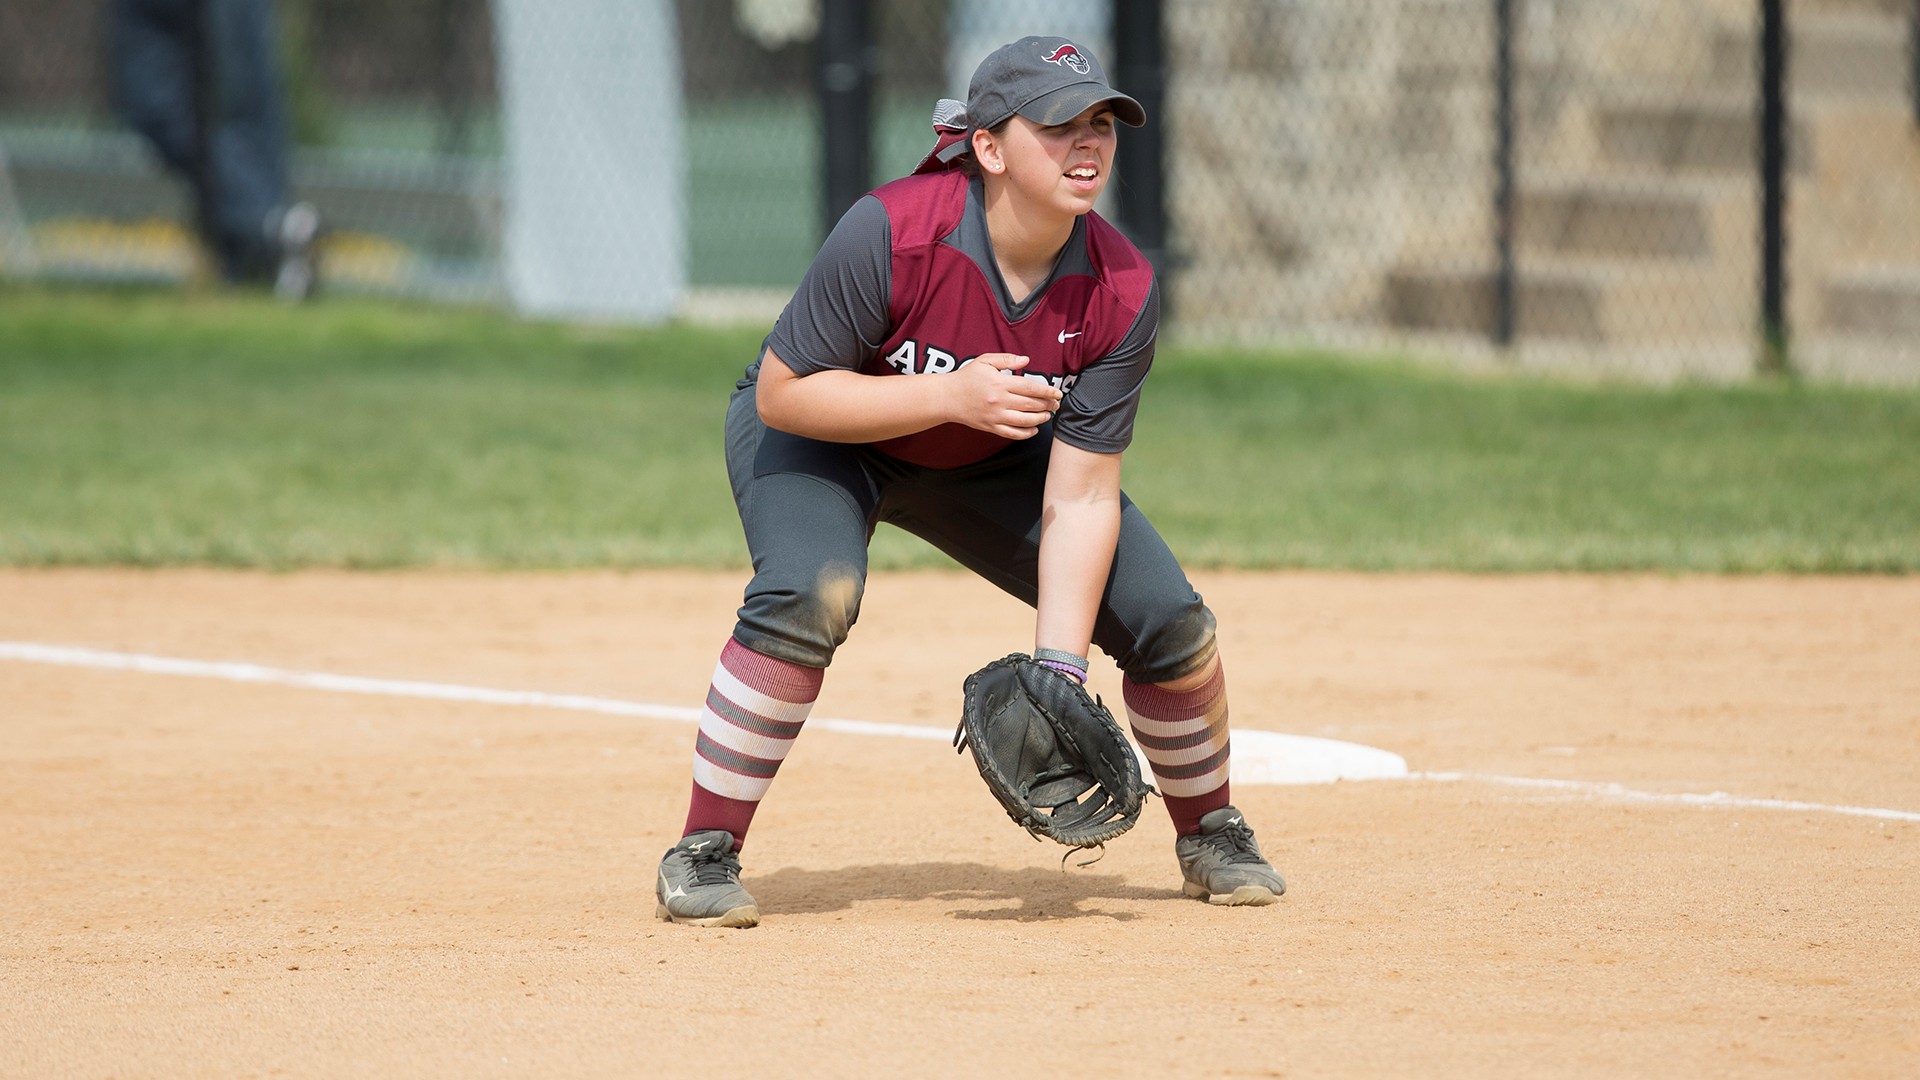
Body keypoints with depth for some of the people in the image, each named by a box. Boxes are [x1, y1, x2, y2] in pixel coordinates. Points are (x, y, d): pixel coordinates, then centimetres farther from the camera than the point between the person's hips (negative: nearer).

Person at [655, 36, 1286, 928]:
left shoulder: (1120, 291, -24)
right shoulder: (891, 235, -35)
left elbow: (1080, 496, -22)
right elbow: (781, 393, -28)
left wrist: (1058, 672, -30)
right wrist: (947, 395, -39)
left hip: (991, 462, 4)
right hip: (824, 436, -4)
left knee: (1170, 622, -6)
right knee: (810, 595, -34)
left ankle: (1209, 837, 22)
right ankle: (703, 856, -20)